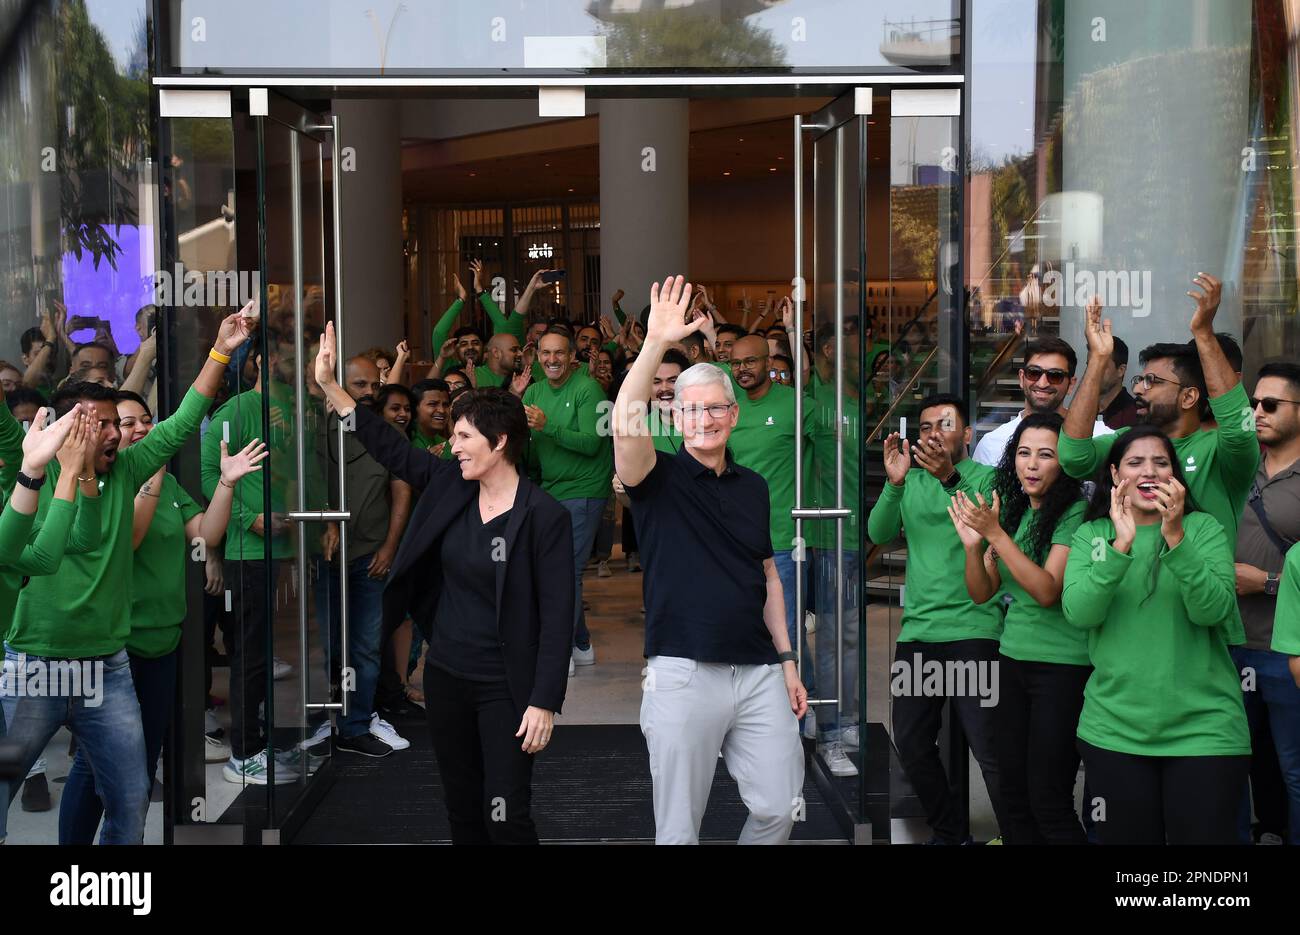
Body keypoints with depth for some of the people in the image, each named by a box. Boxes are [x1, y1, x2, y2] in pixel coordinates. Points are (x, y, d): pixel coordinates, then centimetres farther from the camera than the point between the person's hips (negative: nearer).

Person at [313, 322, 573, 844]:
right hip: (445, 674, 7)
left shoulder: (544, 517, -16)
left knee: (506, 819, -7)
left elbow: (557, 615, -16)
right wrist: (329, 385, 8)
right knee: (462, 810, 16)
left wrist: (544, 703, -19)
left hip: (504, 687, -6)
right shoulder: (450, 487, 2)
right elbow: (389, 448, 12)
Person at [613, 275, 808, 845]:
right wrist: (656, 344, -32)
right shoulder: (660, 478, -2)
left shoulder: (752, 486, 12)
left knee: (780, 807, 5)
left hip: (759, 671, 4)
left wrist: (786, 659, 12)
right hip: (684, 672, -4)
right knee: (680, 827, 3)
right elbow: (625, 426, -23)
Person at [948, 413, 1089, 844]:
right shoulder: (1012, 512, 9)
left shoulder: (1075, 514, -11)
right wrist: (973, 545, -10)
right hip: (1013, 660, 7)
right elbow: (981, 593, 8)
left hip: (1062, 666, -6)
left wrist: (996, 534, -23)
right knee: (1012, 792, 9)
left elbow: (1048, 591, -20)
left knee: (1047, 799, -5)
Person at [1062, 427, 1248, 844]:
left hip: (1204, 729, -1)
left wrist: (1175, 537, -26)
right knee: (1125, 837, 10)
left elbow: (1211, 610, -15)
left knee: (1204, 835, 2)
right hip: (1114, 728, 1)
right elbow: (1079, 613, -12)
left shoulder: (1204, 529, 0)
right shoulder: (1091, 535, 3)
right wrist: (1122, 545, -23)